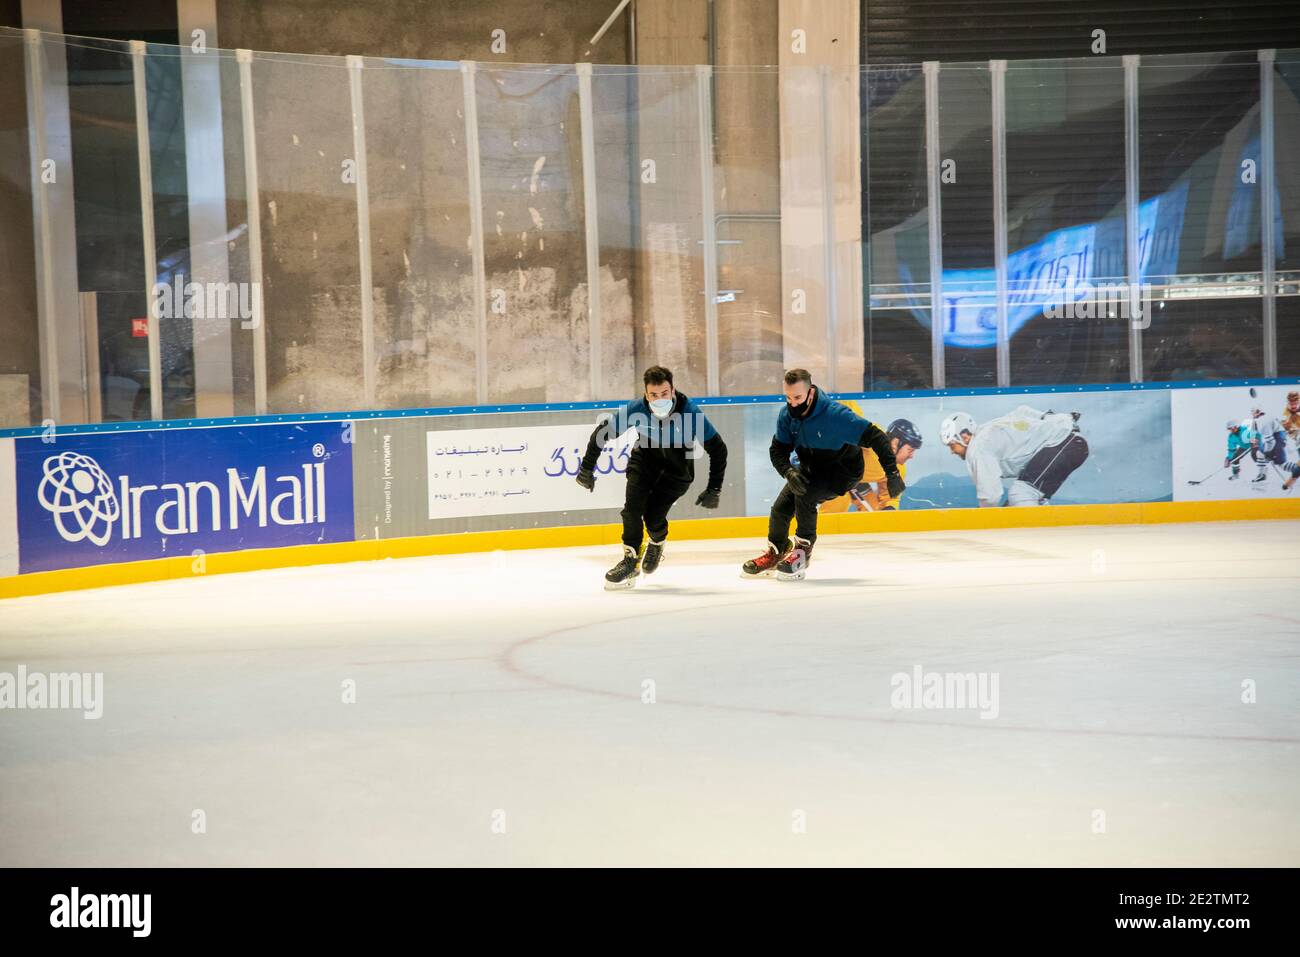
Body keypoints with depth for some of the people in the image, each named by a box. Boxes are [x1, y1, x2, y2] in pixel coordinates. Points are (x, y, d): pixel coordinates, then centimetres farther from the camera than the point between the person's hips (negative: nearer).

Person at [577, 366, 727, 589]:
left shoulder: (690, 412, -29)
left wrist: (714, 489, -16)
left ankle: (657, 543, 22)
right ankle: (630, 560, -2)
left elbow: (718, 448, -18)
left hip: (678, 466, -2)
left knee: (653, 515, -13)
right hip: (646, 456, 2)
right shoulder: (637, 409, -25)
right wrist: (586, 468, -7)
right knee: (633, 505, -17)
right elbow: (603, 432, -11)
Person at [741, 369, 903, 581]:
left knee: (804, 496, -28)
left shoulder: (835, 414, -34)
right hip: (811, 469, 6)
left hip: (843, 470, -6)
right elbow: (777, 450, -9)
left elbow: (875, 437, -32)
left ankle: (802, 551, -10)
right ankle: (775, 554, 22)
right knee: (780, 507, -4)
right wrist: (789, 472, -30)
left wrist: (892, 473, -36)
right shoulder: (787, 414, -15)